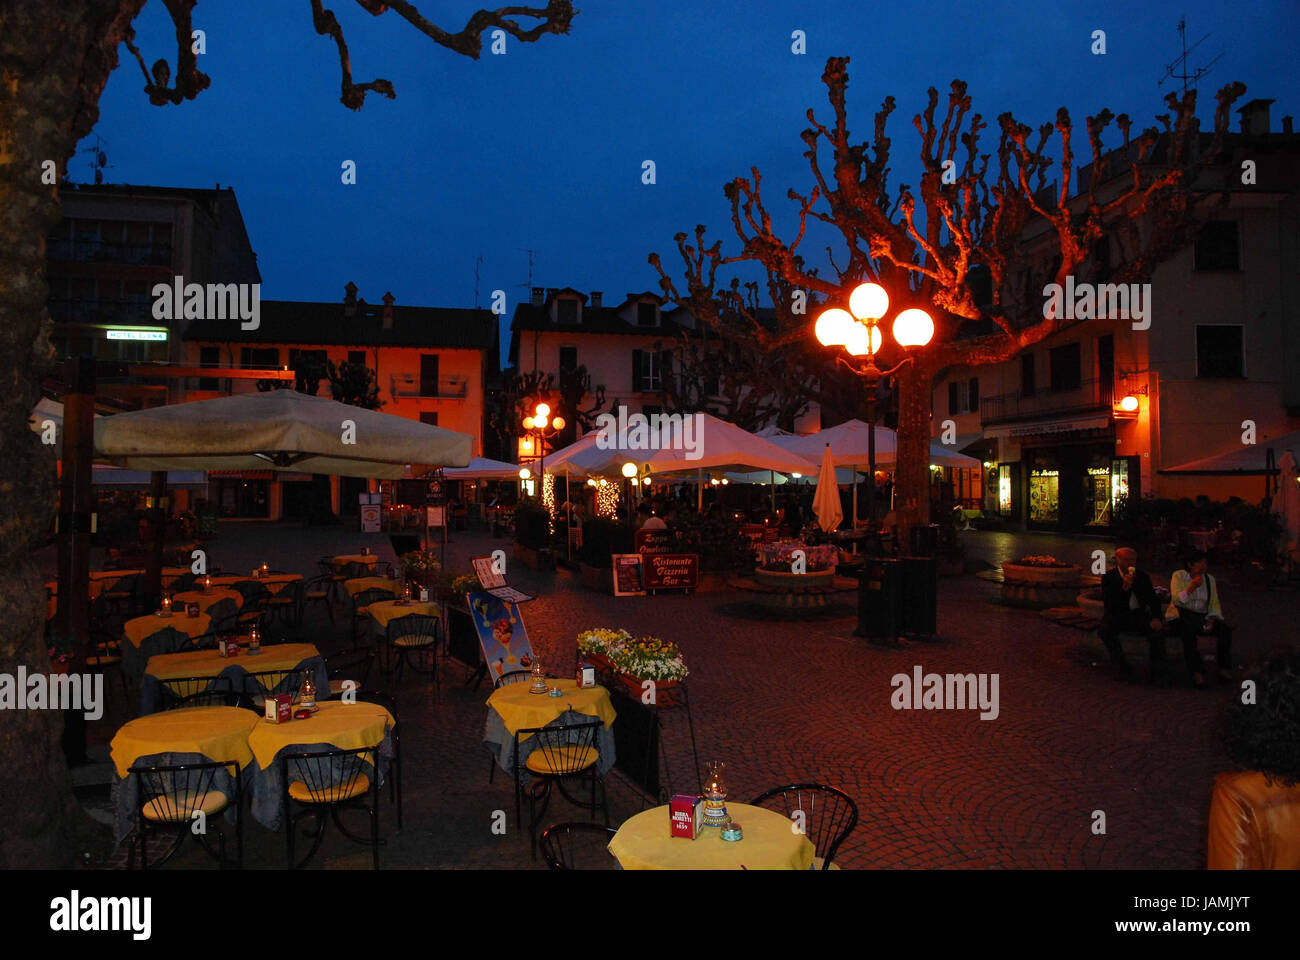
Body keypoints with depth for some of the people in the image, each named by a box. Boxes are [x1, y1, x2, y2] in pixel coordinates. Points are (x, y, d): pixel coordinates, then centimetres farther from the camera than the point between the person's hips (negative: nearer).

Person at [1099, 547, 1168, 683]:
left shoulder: (1143, 576, 5)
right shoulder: (1109, 577, -6)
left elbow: (1153, 600, 6)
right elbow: (1108, 604, -17)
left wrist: (1156, 618, -15)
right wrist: (1124, 587, -30)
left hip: (1139, 615, 3)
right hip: (1118, 616, -2)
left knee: (1157, 629, -26)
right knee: (1105, 630, -32)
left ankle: (1157, 673, -15)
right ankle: (1123, 668, -16)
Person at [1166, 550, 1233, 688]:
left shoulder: (1210, 579, 13)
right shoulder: (1178, 576, 0)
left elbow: (1214, 605, 10)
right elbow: (1176, 600, -11)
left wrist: (1211, 620, -8)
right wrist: (1191, 588, -23)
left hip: (1201, 617, 4)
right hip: (1179, 617, -4)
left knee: (1226, 630, -22)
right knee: (1188, 631, -37)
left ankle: (1224, 669, -12)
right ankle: (1197, 673, -32)